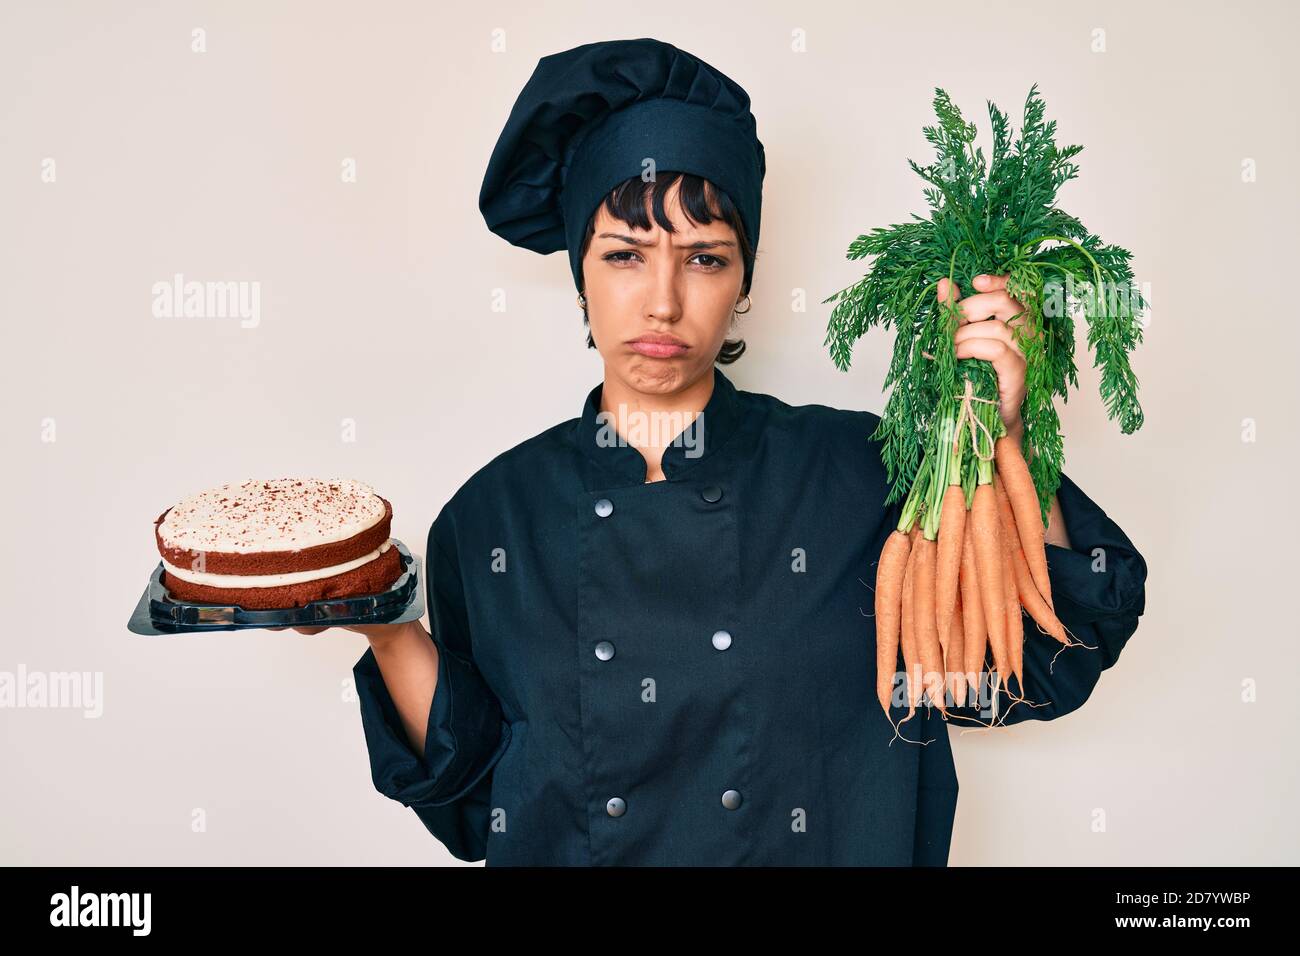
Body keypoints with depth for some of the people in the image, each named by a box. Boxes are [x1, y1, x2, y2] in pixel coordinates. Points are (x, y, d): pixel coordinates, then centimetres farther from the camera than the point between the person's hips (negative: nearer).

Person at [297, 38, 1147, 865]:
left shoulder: (852, 470, -10)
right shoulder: (497, 510, -8)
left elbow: (1043, 664, -10)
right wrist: (388, 631, -16)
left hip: (814, 846, 0)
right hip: (565, 848, 1)